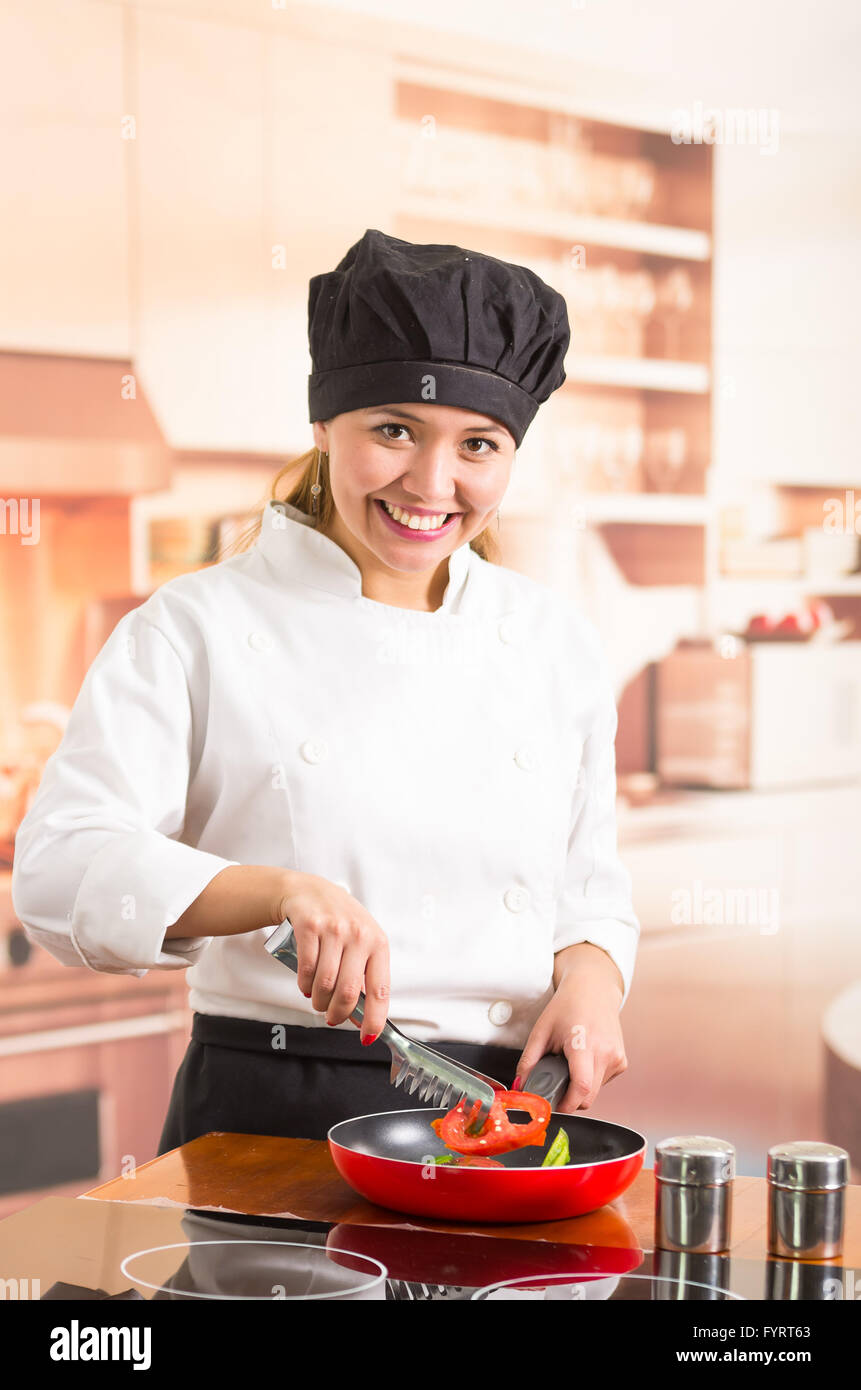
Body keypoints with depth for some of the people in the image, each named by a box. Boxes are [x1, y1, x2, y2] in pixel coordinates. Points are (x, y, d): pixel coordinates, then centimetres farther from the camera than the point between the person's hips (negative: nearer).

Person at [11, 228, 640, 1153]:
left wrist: (590, 981, -3)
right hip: (267, 1118, -3)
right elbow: (63, 867, -11)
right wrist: (281, 889, -26)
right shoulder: (197, 628, -1)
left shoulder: (556, 642, 12)